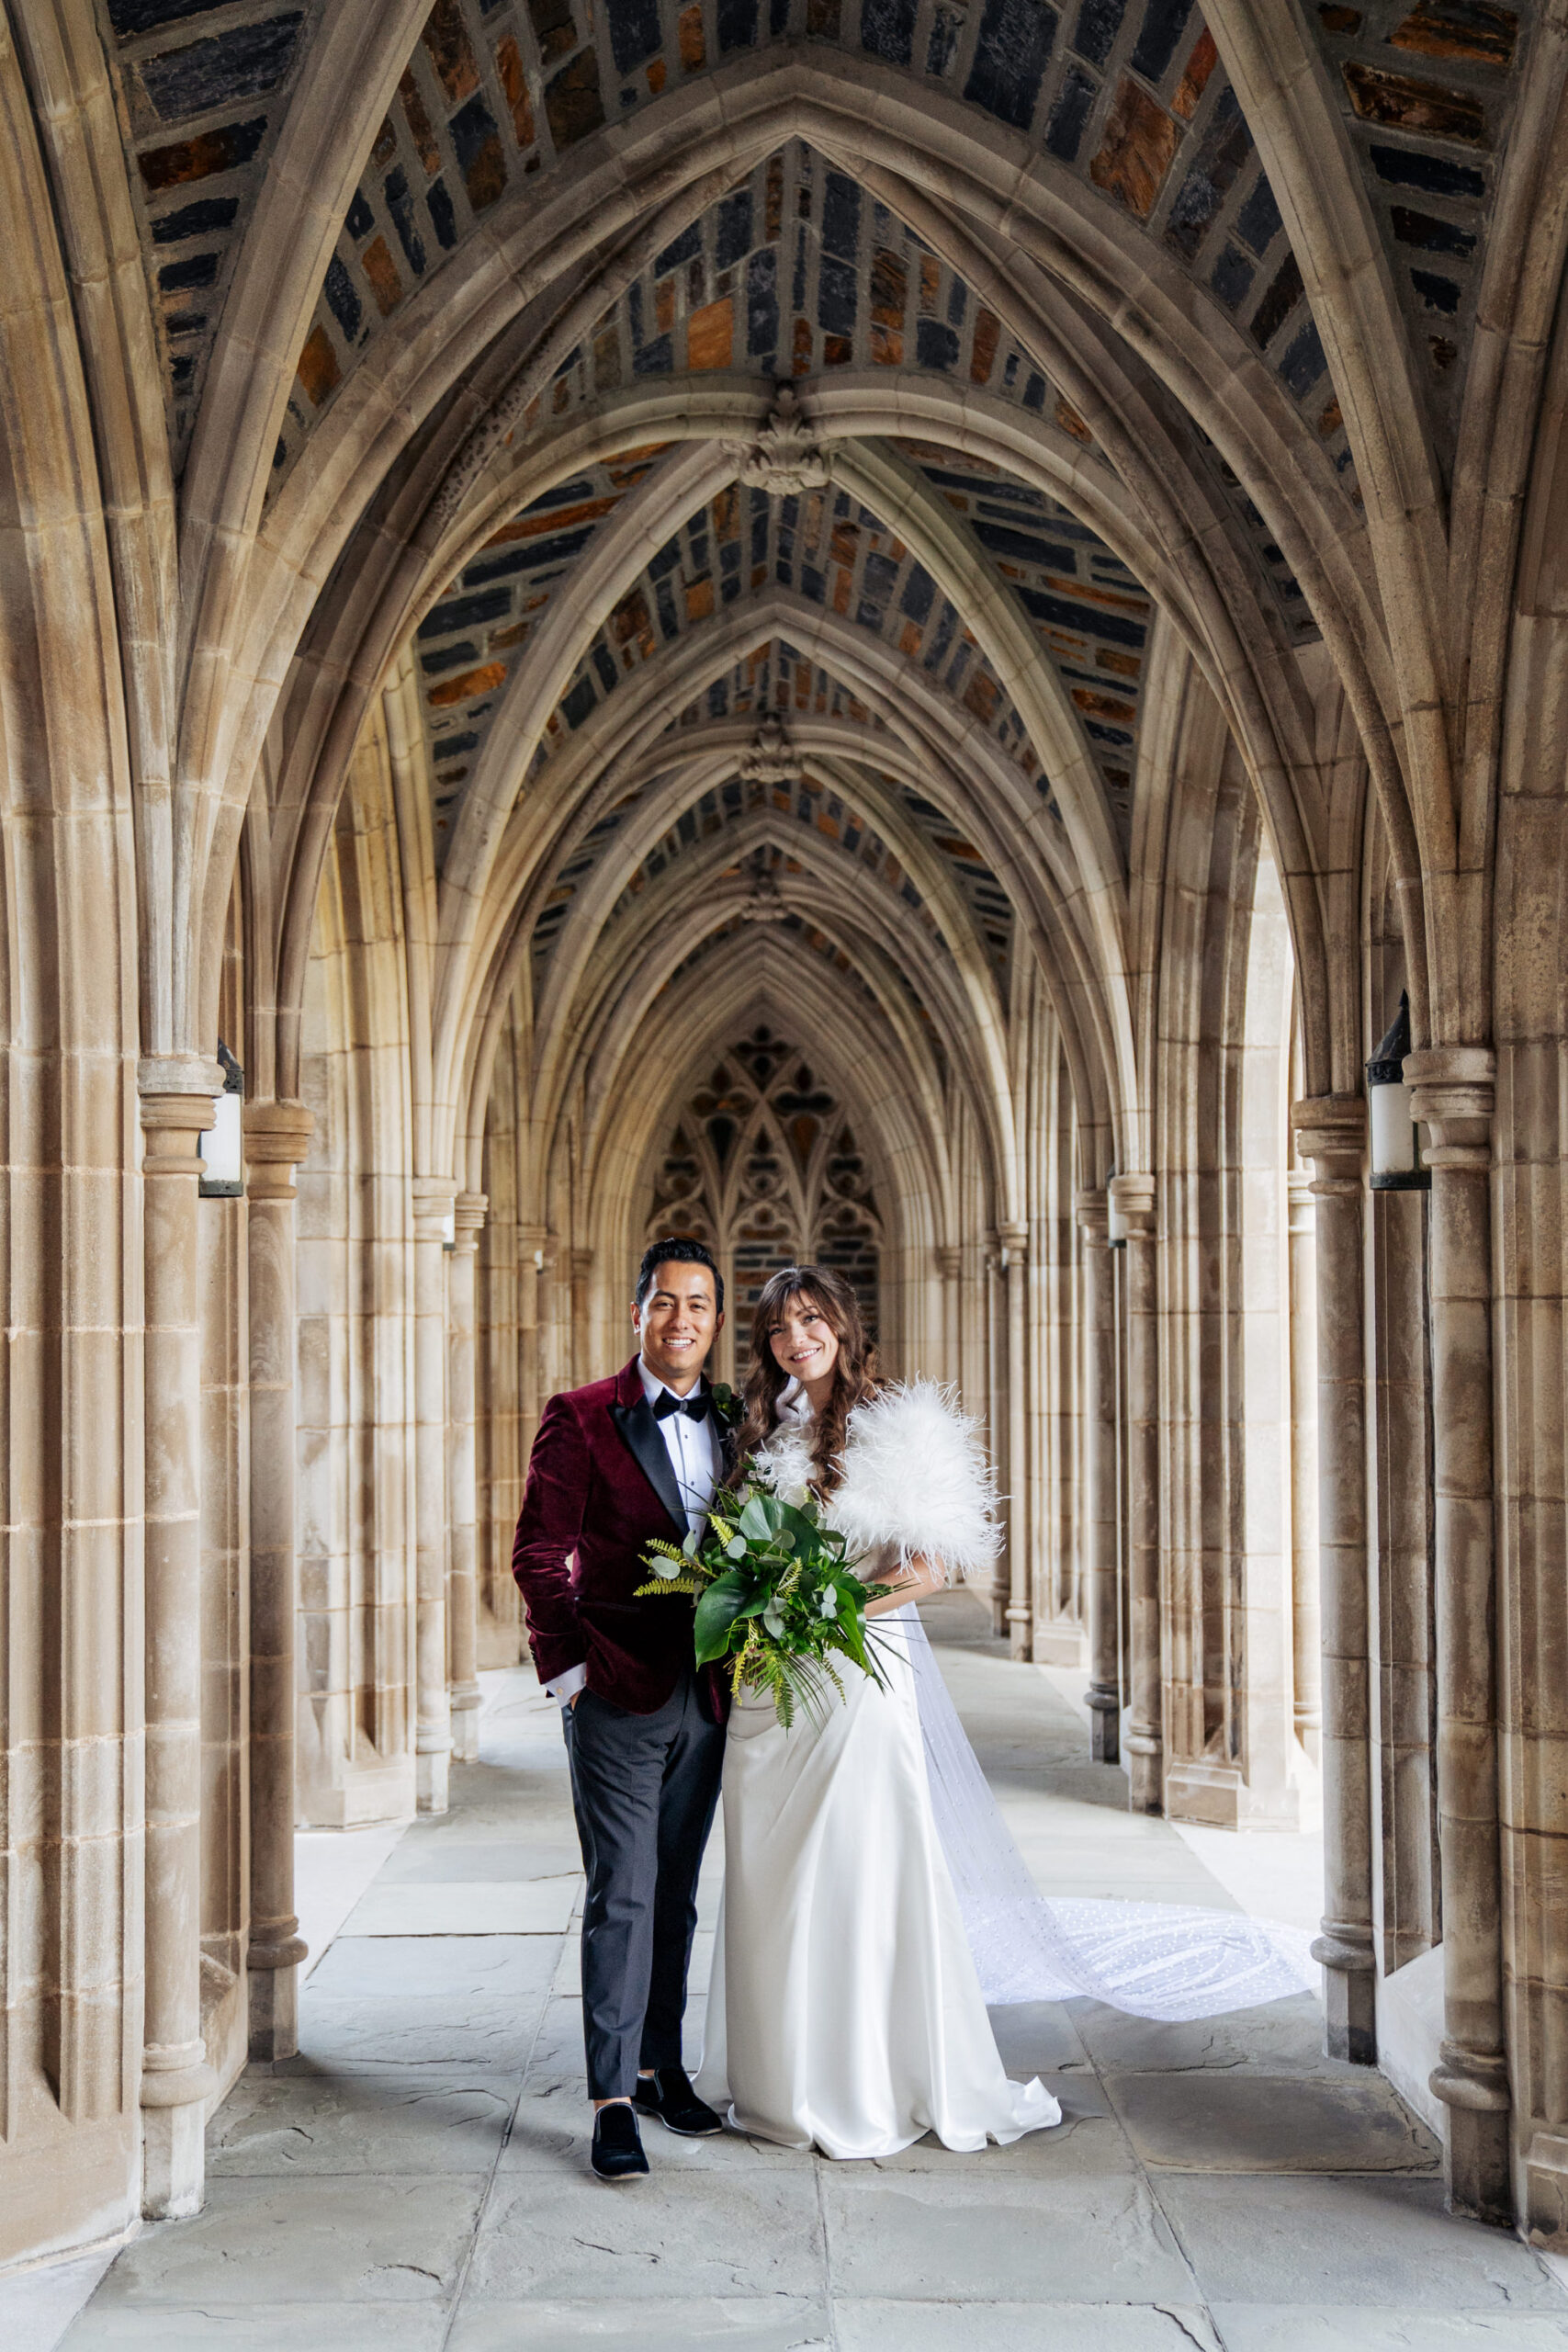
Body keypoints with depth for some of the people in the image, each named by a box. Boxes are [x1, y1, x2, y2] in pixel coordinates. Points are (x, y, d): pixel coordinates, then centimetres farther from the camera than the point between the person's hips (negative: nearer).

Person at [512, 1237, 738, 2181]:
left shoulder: (733, 1427, 9)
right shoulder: (582, 1419, -5)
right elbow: (539, 1555, -6)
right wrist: (569, 1667, -10)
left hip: (706, 1698, 5)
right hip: (618, 1694, -5)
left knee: (675, 1894, 15)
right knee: (622, 1896, -4)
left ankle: (661, 2066, 28)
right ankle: (615, 2099, 3)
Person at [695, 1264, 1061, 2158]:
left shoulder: (893, 1429, -5)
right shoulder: (763, 1433, 12)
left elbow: (929, 1569, -9)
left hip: (859, 1670, -5)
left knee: (863, 1872, -1)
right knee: (769, 1876, 9)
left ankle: (876, 2086, 13)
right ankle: (784, 2077, 22)